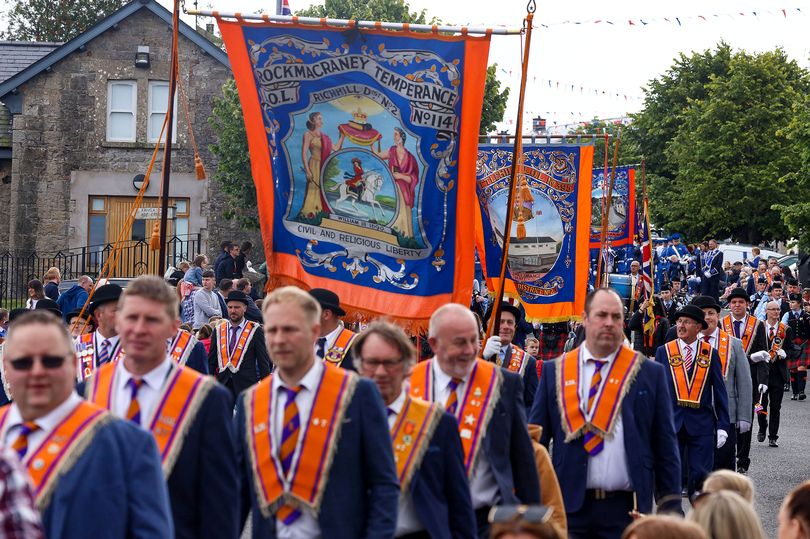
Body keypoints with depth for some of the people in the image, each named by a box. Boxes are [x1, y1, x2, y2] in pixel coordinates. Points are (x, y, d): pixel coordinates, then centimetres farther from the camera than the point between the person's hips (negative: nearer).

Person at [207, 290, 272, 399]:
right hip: (223, 384, 3)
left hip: (246, 386, -3)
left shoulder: (255, 330, -1)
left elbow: (263, 361, 1)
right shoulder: (218, 330, 9)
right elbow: (211, 361, 13)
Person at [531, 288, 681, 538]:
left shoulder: (650, 373, 5)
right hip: (571, 507, 1)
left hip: (626, 508, -1)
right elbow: (536, 439, 8)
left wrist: (670, 505, 0)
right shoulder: (555, 372, 7)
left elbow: (665, 444, 5)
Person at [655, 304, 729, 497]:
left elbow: (719, 391, 6)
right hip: (672, 422, 0)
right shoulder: (664, 351, 6)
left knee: (701, 476, -2)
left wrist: (722, 426, 1)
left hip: (702, 424, 0)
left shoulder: (710, 353, 5)